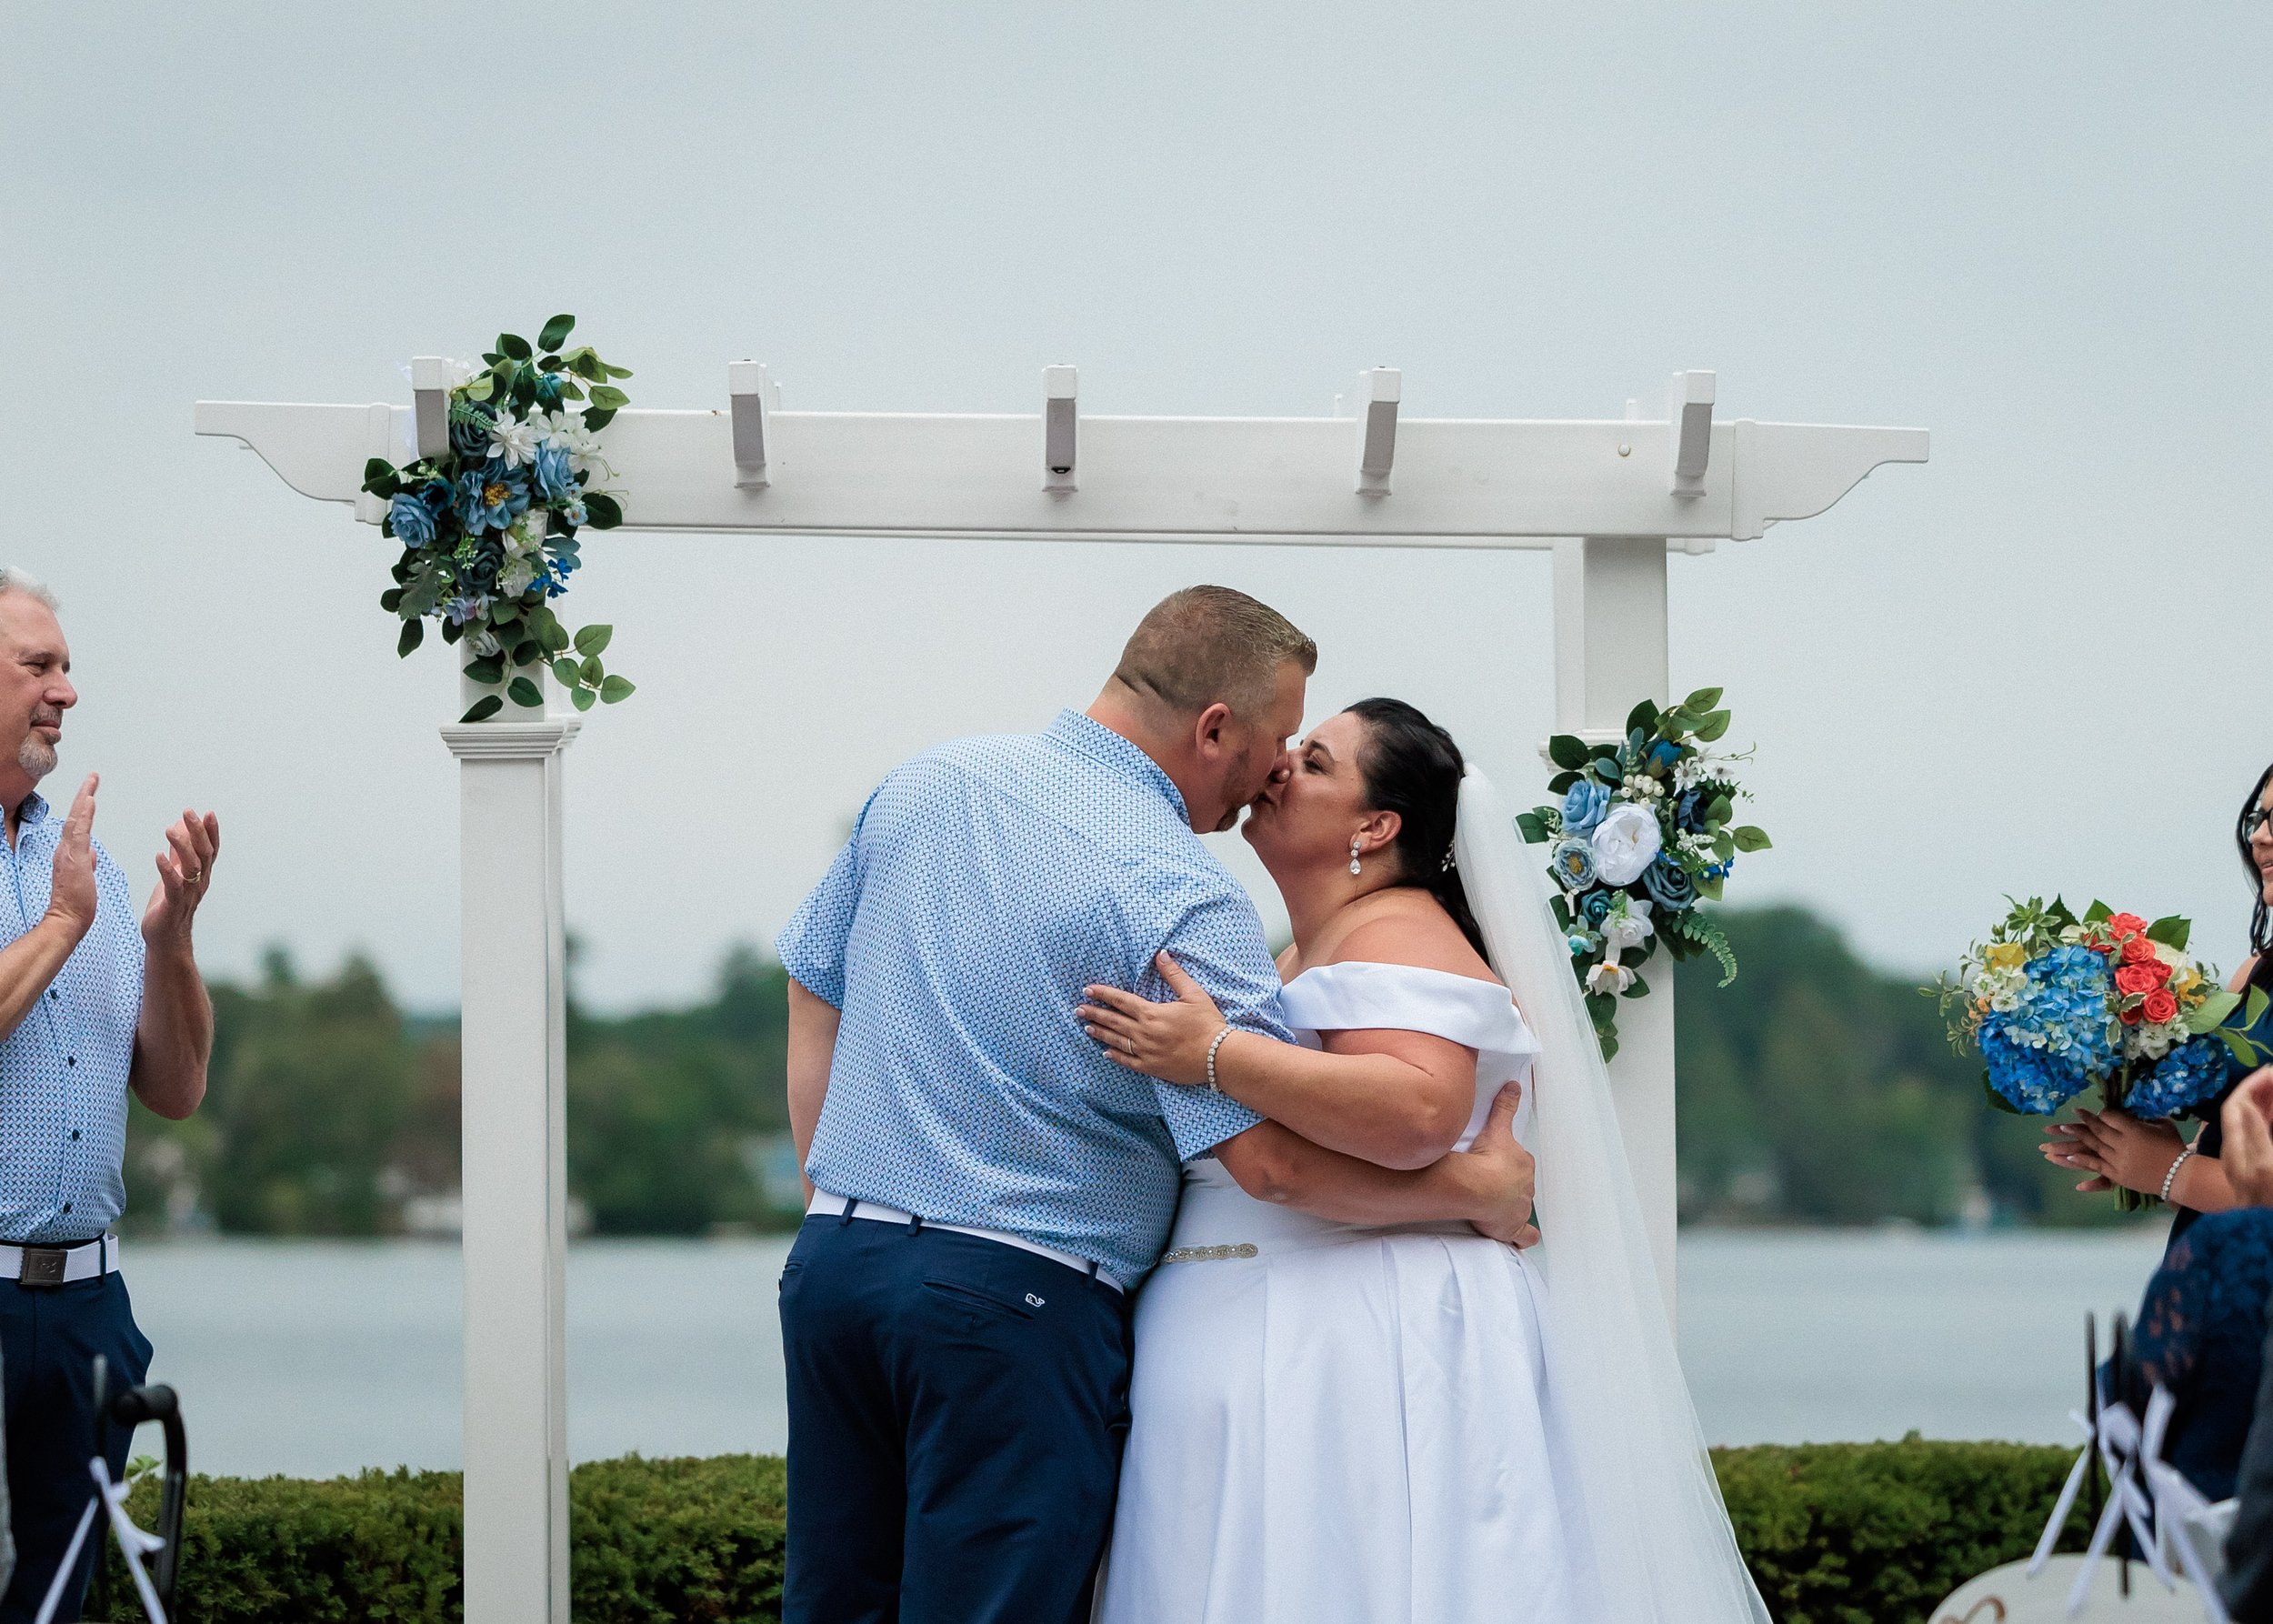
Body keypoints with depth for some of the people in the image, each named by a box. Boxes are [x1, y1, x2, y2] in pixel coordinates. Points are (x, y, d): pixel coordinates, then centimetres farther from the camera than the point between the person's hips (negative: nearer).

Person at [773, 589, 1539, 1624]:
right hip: (1014, 1301, -7)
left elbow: (812, 997, 16)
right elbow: (1272, 1160, -16)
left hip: (831, 1263, 7)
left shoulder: (922, 784, 8)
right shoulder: (1179, 893, -13)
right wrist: (1480, 1189, -2)